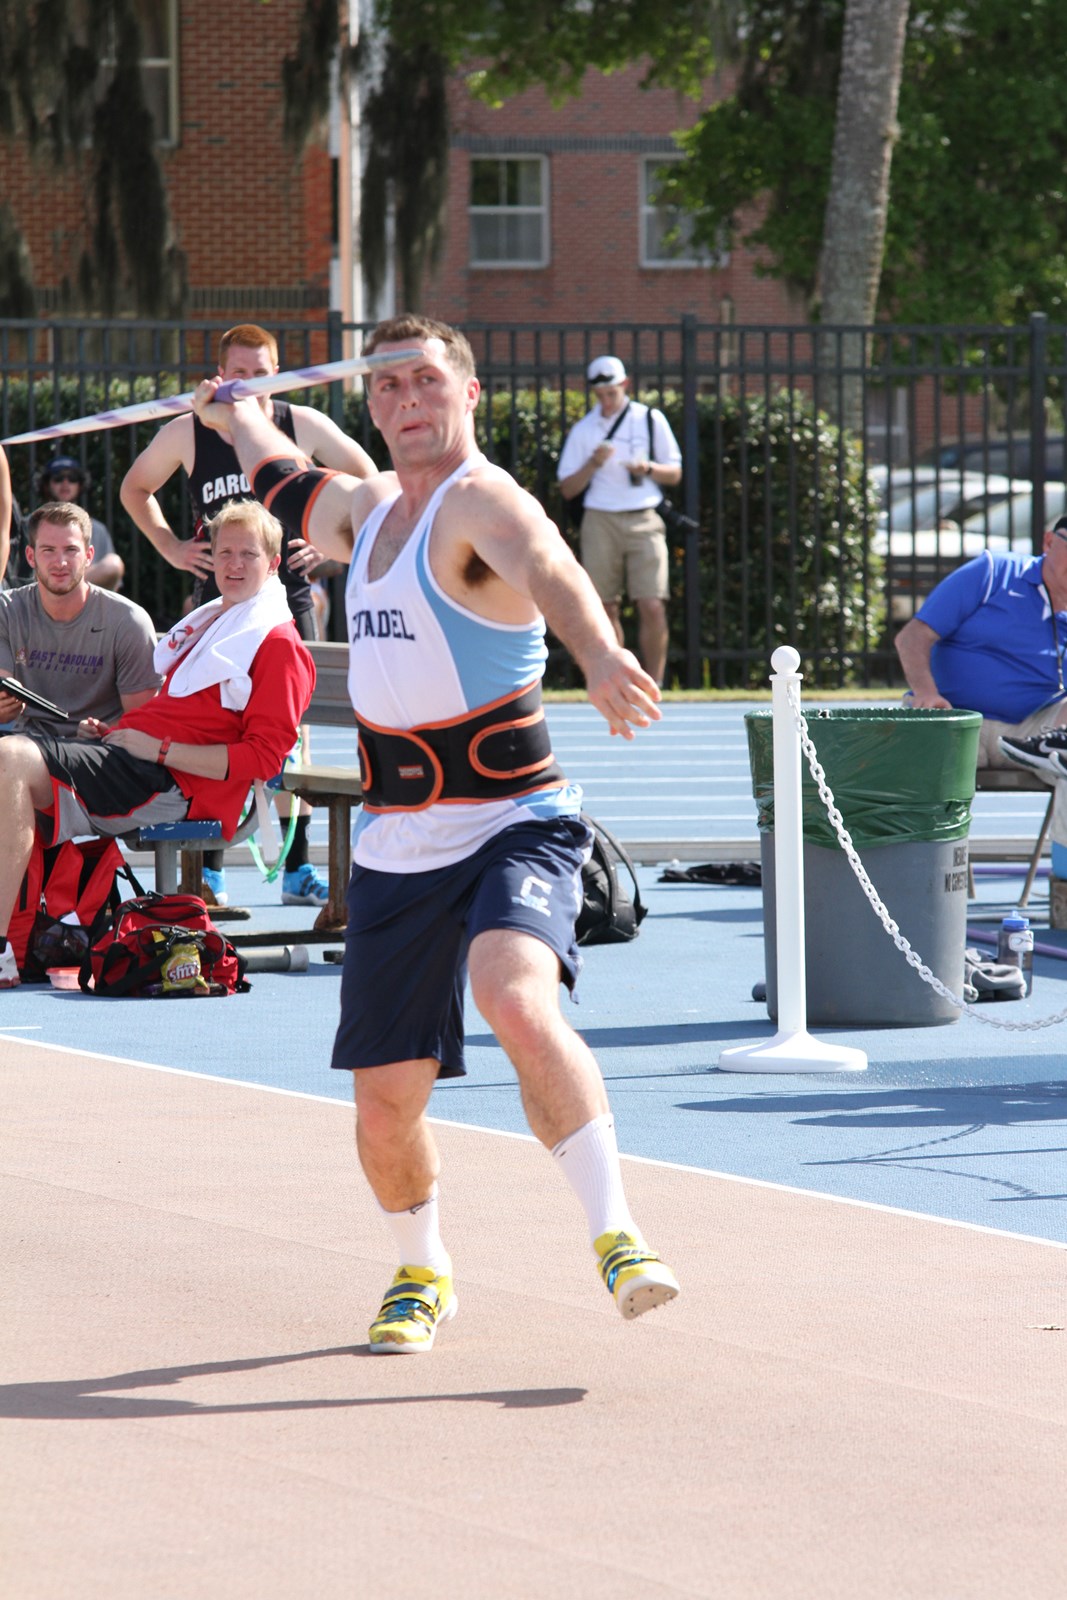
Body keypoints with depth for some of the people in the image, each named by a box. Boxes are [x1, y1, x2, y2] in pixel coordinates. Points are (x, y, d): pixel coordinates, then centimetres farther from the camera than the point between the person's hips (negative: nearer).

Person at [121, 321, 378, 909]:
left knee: (292, 730, 2)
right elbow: (135, 489, 15)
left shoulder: (306, 427, -2)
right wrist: (171, 548, 5)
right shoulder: (186, 434, -2)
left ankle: (296, 870, 8)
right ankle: (208, 870, 3)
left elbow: (365, 478, 13)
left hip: (287, 593, 1)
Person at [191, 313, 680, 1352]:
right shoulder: (365, 506, 13)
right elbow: (289, 485, 40)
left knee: (517, 997, -35)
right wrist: (233, 416, 58)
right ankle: (421, 1275, 33)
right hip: (395, 848, 7)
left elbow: (546, 567, -36)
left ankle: (615, 1239, -31)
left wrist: (600, 655, -57)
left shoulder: (479, 500, -12)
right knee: (384, 1100, 5)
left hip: (512, 827, -7)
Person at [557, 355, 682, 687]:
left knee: (652, 607, -11)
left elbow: (675, 473, 10)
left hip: (643, 522, -1)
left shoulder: (651, 420, 6)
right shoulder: (583, 430, 8)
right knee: (606, 608, -1)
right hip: (600, 521, 1)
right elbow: (568, 489, 7)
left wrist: (649, 469, -11)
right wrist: (593, 464, -10)